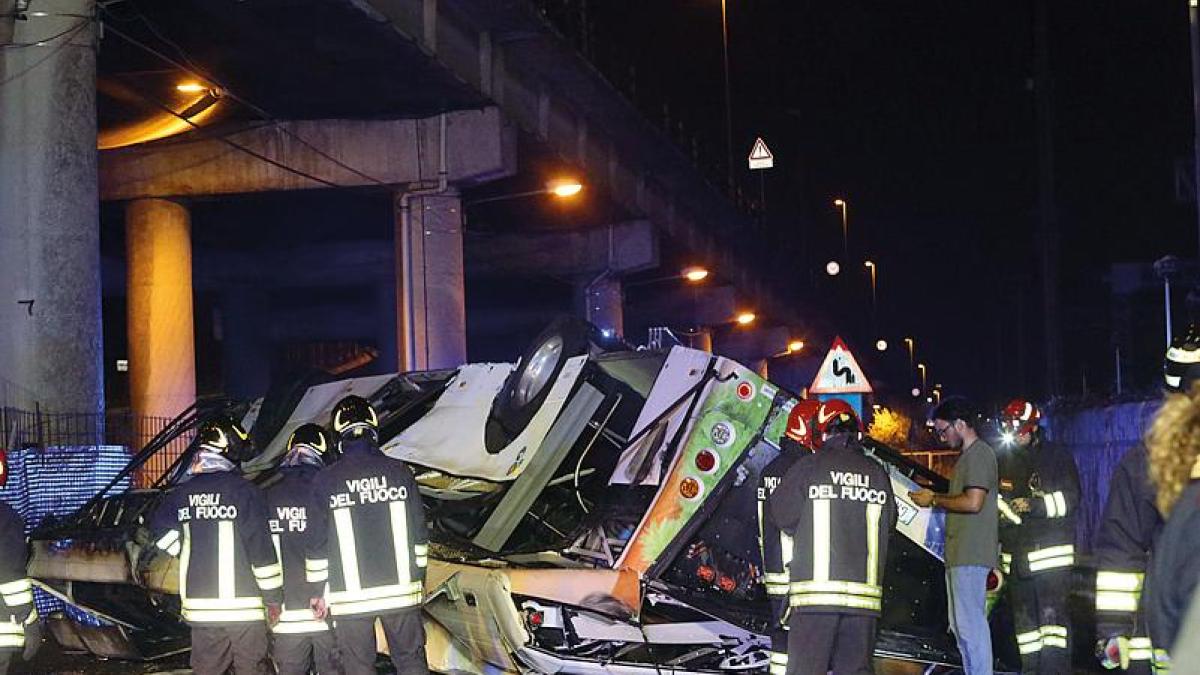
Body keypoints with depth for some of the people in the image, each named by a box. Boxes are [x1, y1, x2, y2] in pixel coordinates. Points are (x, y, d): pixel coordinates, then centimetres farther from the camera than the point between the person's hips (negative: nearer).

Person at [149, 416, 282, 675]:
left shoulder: (182, 493, 5)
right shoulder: (244, 491, -9)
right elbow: (261, 548, -10)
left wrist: (190, 552, 13)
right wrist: (273, 596, -3)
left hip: (199, 604, 4)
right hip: (243, 605, -4)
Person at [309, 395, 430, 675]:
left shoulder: (325, 481, -5)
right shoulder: (399, 472, -1)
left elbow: (317, 543, -2)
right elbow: (418, 531, 4)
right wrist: (419, 578, 15)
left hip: (349, 597, -1)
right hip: (401, 589, 2)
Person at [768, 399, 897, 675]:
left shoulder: (809, 466, -3)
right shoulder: (877, 473, 6)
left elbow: (780, 514, 2)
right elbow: (888, 522, 10)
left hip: (816, 591, -3)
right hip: (864, 593, 3)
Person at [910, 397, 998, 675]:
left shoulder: (979, 454, -11)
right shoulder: (968, 456, 21)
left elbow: (973, 502, -20)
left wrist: (935, 500, -9)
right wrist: (933, 497, 11)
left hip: (970, 555, -11)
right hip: (960, 555, 11)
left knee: (970, 624, -11)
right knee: (961, 624, 14)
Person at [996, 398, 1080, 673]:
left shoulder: (1057, 458, -1)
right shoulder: (1003, 462, 14)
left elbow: (1070, 499, -10)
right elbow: (992, 507, 22)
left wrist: (1034, 505, -19)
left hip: (1051, 552, -6)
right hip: (1016, 555, 6)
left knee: (1052, 612, -13)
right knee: (1024, 616, 7)